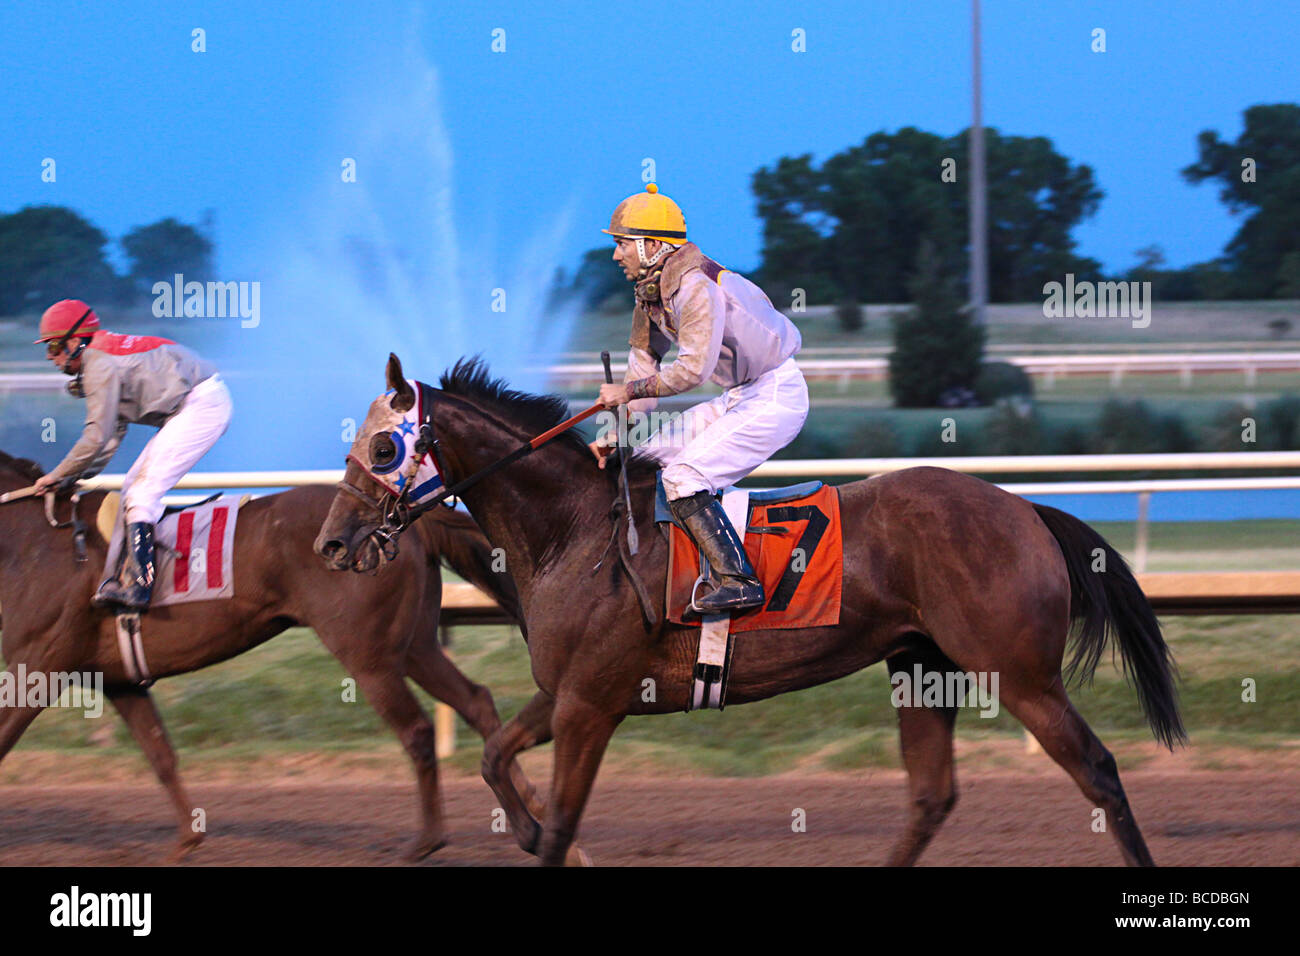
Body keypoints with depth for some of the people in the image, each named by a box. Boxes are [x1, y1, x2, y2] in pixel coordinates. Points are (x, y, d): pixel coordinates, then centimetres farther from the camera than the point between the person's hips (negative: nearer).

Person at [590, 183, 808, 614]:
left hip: (775, 396, -10)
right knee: (648, 450, 11)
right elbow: (644, 366, 13)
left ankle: (738, 580, -28)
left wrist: (628, 391, -19)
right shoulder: (650, 294, 9)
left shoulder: (695, 285, -22)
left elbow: (694, 368, -28)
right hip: (740, 399, 10)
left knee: (683, 477, -22)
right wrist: (613, 436, 4)